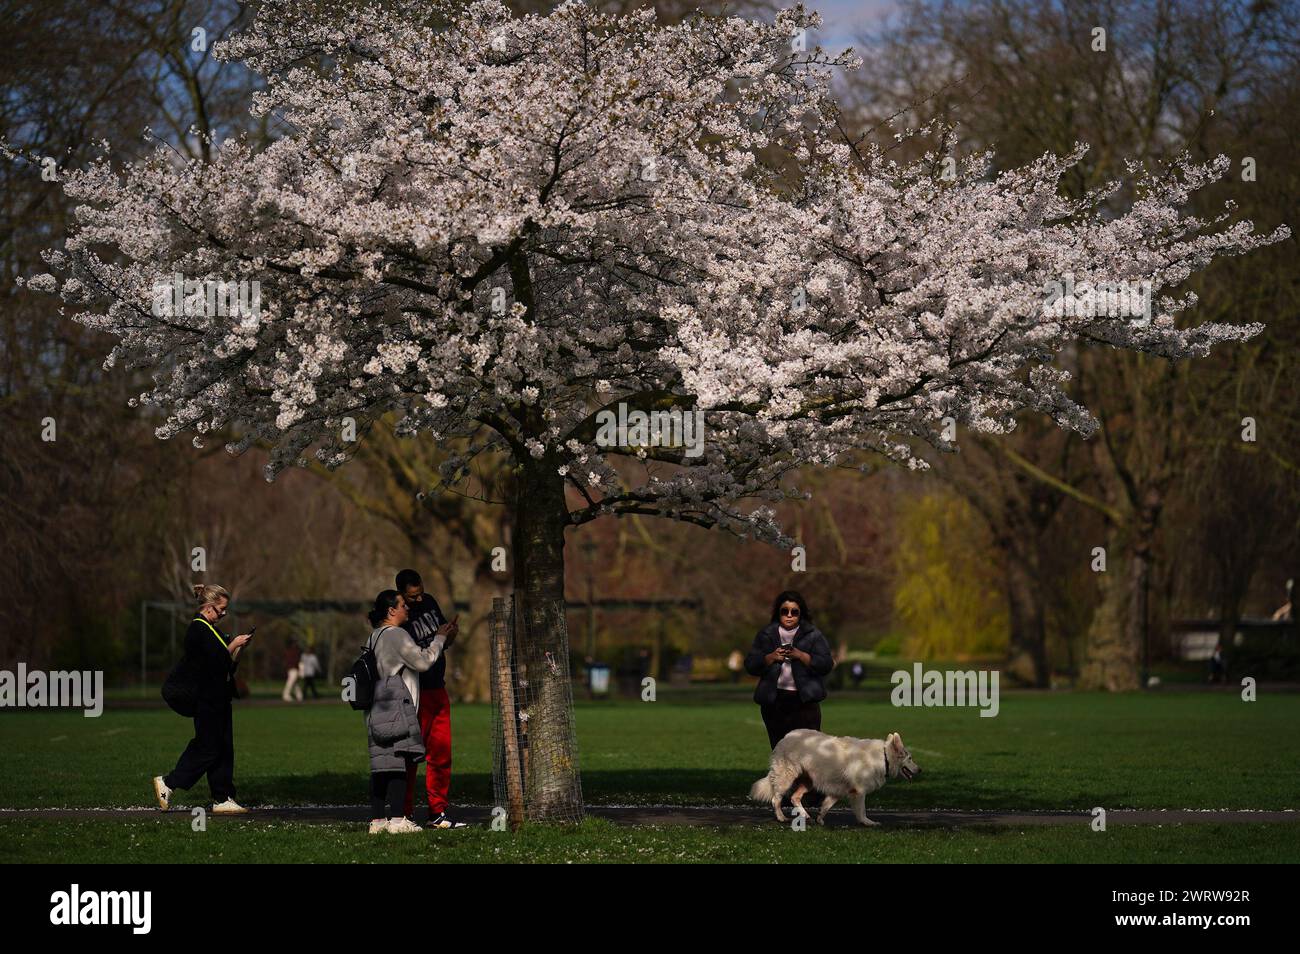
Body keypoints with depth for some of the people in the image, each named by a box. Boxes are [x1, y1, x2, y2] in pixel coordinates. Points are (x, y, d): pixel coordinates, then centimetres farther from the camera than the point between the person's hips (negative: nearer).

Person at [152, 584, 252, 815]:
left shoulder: (210, 630, 17)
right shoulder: (198, 630, -14)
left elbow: (227, 665, 19)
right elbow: (216, 663, -21)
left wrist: (238, 648, 5)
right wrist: (234, 645, -11)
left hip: (219, 700, 10)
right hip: (206, 702, -10)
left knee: (223, 750, 8)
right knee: (208, 750, -7)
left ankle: (223, 800, 8)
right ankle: (167, 783, 1)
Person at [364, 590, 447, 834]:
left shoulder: (375, 637, 19)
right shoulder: (396, 635, -9)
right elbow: (422, 661, -11)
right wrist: (439, 639, 2)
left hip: (377, 710, 9)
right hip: (397, 708, -9)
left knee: (381, 764, 7)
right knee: (399, 762, -9)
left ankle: (377, 819, 6)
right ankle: (396, 819, -14)